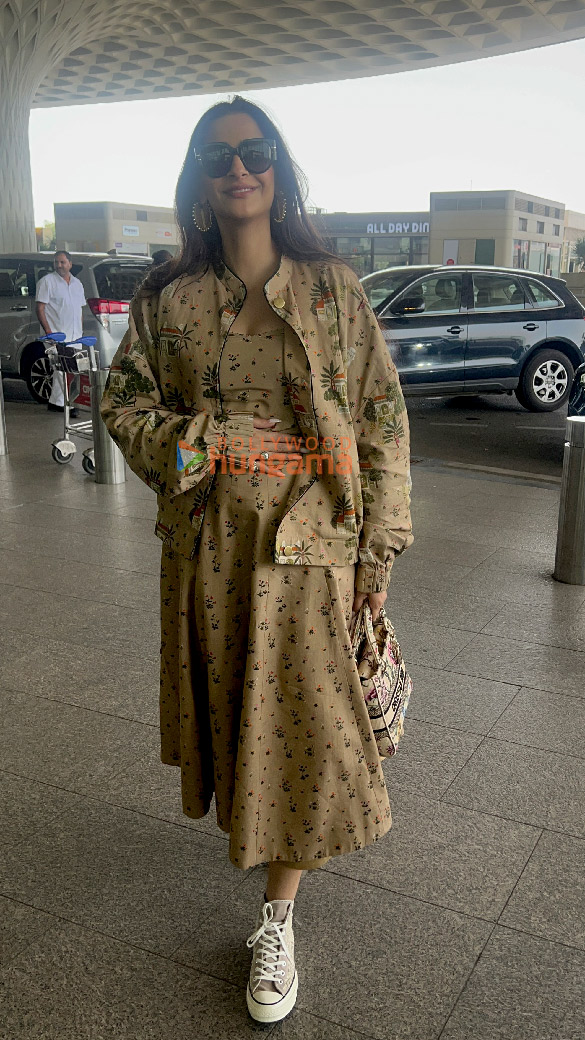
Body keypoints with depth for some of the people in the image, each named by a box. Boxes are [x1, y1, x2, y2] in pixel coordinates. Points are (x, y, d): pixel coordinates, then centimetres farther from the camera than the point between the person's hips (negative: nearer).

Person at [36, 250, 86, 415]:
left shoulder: (77, 283, 17)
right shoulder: (47, 281, -2)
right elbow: (40, 309, -7)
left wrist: (81, 332, 14)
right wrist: (48, 331, -17)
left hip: (75, 336, 7)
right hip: (57, 334, -6)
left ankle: (55, 403, 12)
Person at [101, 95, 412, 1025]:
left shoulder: (333, 288, -2)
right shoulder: (168, 298, 3)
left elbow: (383, 418, -1)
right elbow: (124, 398, 9)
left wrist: (379, 546, -5)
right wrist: (176, 444, -13)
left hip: (309, 543, -2)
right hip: (208, 545, 2)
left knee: (304, 724, 2)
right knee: (232, 708, 18)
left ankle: (277, 920, 19)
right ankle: (244, 816, 50)